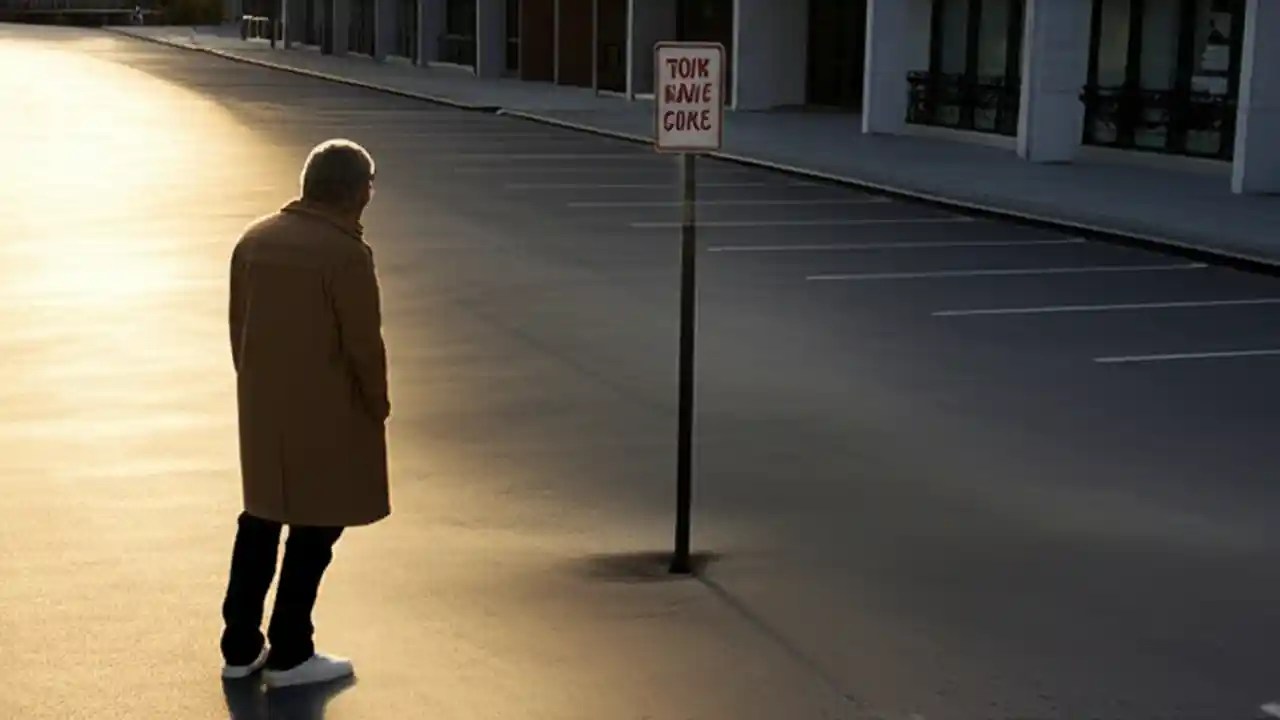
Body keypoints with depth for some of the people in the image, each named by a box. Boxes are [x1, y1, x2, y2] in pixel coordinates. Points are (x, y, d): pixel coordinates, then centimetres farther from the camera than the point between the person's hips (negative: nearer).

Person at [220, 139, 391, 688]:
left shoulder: (254, 241, 4)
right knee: (314, 528, 5)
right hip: (326, 415, -7)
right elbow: (364, 345, -15)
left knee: (260, 519, 17)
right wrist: (377, 407, 0)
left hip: (262, 411, 7)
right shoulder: (346, 254, -18)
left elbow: (238, 327, 10)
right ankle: (288, 655, 11)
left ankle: (240, 647, 24)